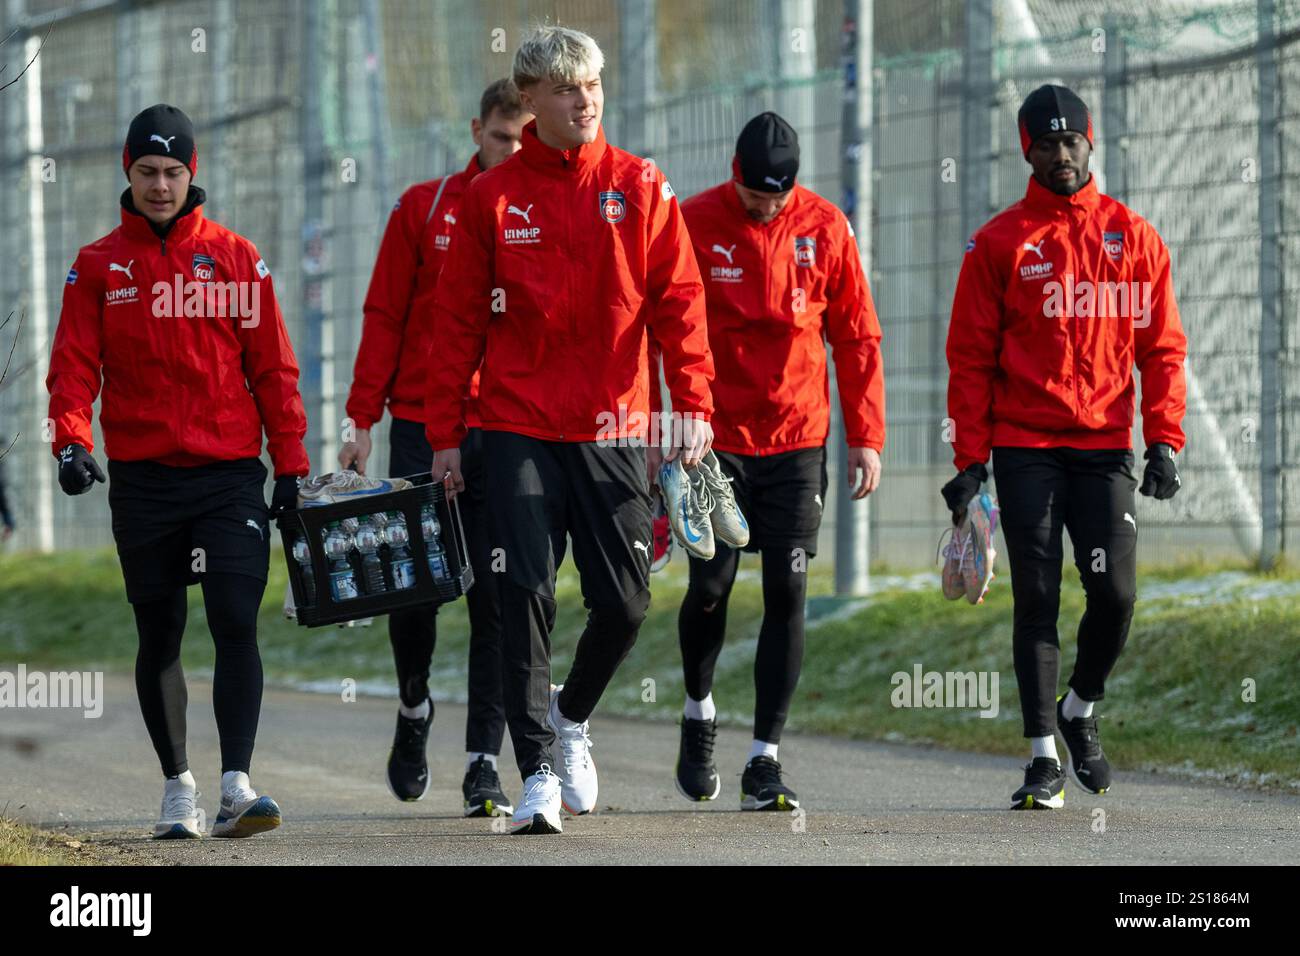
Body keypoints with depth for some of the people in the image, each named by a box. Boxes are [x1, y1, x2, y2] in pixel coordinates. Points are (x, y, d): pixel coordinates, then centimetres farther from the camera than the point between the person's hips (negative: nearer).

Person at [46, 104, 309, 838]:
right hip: (142, 480, 1)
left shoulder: (236, 259, 6)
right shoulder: (98, 266, 6)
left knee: (236, 623, -13)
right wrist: (72, 442, -17)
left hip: (229, 474, -1)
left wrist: (290, 466, 1)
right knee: (159, 636, 8)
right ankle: (178, 787, 19)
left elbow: (273, 367, 6)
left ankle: (237, 784, -17)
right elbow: (74, 366, 1)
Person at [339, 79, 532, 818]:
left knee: (496, 598, -3)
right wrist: (363, 421, 0)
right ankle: (415, 708, 28)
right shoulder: (425, 209, 5)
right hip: (422, 427, 0)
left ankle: (485, 763, -1)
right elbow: (385, 316, 5)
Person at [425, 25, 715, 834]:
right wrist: (446, 435, 1)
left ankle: (573, 716, 31)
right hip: (520, 431, -1)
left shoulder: (641, 190, 4)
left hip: (613, 432, 1)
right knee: (528, 599, -7)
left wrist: (695, 404, -12)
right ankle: (538, 773, -3)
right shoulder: (492, 199, 3)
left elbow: (678, 302, 0)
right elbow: (459, 322, 5)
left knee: (625, 601, 3)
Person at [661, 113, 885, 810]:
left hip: (798, 440, 1)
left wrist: (866, 436, 1)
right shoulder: (693, 224, -5)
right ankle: (699, 708, 26)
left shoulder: (826, 228, 1)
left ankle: (765, 760, 1)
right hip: (716, 438, -1)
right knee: (711, 586, -3)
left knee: (787, 593, -4)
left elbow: (856, 337, 6)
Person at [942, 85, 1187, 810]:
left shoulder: (1134, 238, 8)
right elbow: (971, 358, 3)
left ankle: (1080, 709, 19)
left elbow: (1162, 347, 8)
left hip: (1104, 447, 1)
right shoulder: (1000, 243, 4)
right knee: (1037, 600, -3)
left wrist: (1165, 439, -3)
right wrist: (969, 461, -3)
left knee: (1115, 592, -8)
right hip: (1025, 449, -1)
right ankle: (1045, 757, 3)